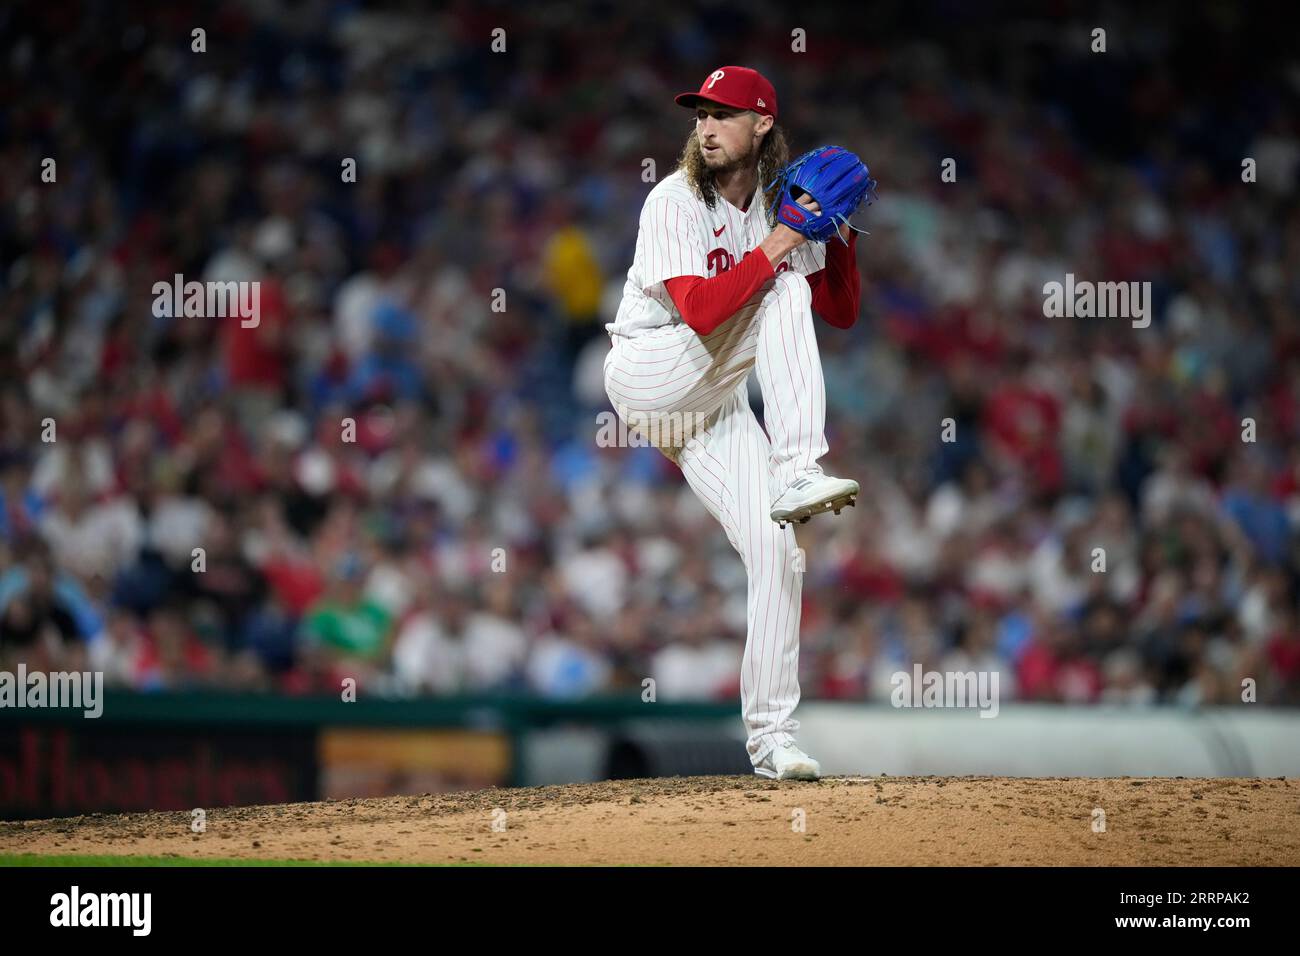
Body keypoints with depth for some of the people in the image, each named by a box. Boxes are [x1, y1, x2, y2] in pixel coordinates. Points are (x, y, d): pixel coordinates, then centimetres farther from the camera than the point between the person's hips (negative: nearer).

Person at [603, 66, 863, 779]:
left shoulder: (783, 206, 6)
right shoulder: (675, 201, -14)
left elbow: (842, 313, 5)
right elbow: (699, 310, -28)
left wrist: (839, 233, -9)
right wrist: (778, 244, -29)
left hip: (714, 404, 6)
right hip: (645, 374, -6)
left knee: (774, 549, -6)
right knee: (783, 295, -24)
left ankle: (770, 737, 0)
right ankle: (797, 475, -35)